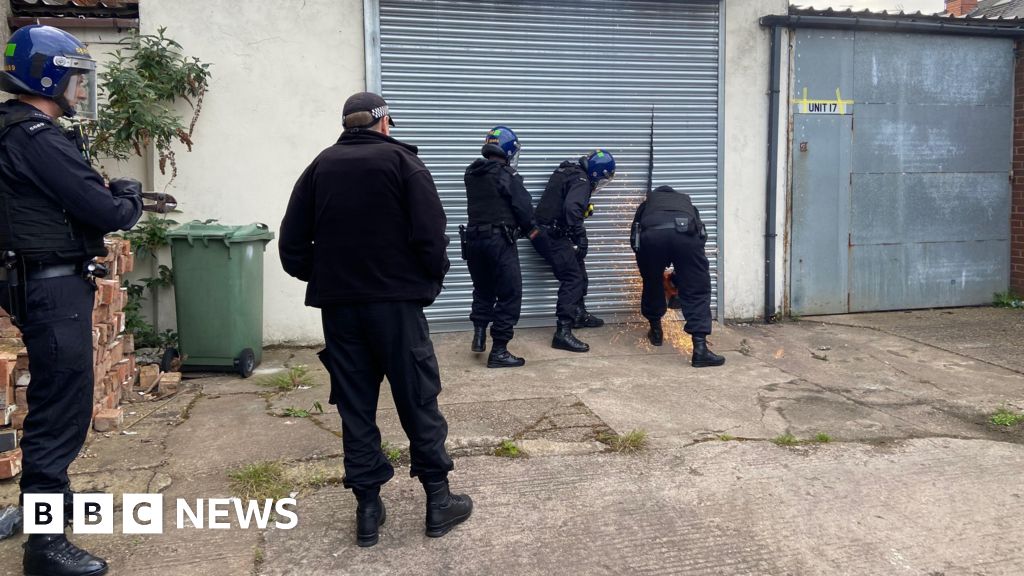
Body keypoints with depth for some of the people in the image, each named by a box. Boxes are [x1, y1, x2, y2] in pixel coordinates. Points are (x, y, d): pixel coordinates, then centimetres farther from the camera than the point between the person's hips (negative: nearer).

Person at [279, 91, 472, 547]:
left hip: (337, 304, 3)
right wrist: (433, 277, 4)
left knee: (355, 407, 9)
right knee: (418, 400, 6)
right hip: (394, 300, -3)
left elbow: (291, 242, 4)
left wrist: (320, 276, 16)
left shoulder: (321, 166, 8)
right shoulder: (401, 160, -2)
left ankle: (368, 508, 13)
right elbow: (430, 233, -12)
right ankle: (438, 500, 12)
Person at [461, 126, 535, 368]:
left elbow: (480, 205, 12)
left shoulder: (471, 174, 9)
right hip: (499, 240, -6)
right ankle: (499, 351, 1)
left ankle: (479, 333, 17)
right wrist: (527, 229, 10)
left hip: (474, 238, 6)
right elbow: (524, 209, -11)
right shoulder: (507, 175, -10)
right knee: (509, 294, 1)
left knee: (483, 289, 25)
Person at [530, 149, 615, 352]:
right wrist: (581, 235, -29)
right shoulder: (581, 181, -17)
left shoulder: (570, 170, 13)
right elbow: (572, 208, -33)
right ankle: (563, 332, -18)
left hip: (545, 231, 10)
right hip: (550, 235, -10)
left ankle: (579, 315, 38)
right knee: (572, 278, -12)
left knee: (578, 268, 23)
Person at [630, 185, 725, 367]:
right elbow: (701, 235, 43)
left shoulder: (647, 203, 41)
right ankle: (700, 349, -2)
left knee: (652, 283, 26)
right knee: (697, 291, 8)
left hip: (651, 233, 0)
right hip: (686, 232, 0)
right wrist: (678, 276, 53)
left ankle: (656, 331, 41)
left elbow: (635, 239, 35)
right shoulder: (687, 203, 44)